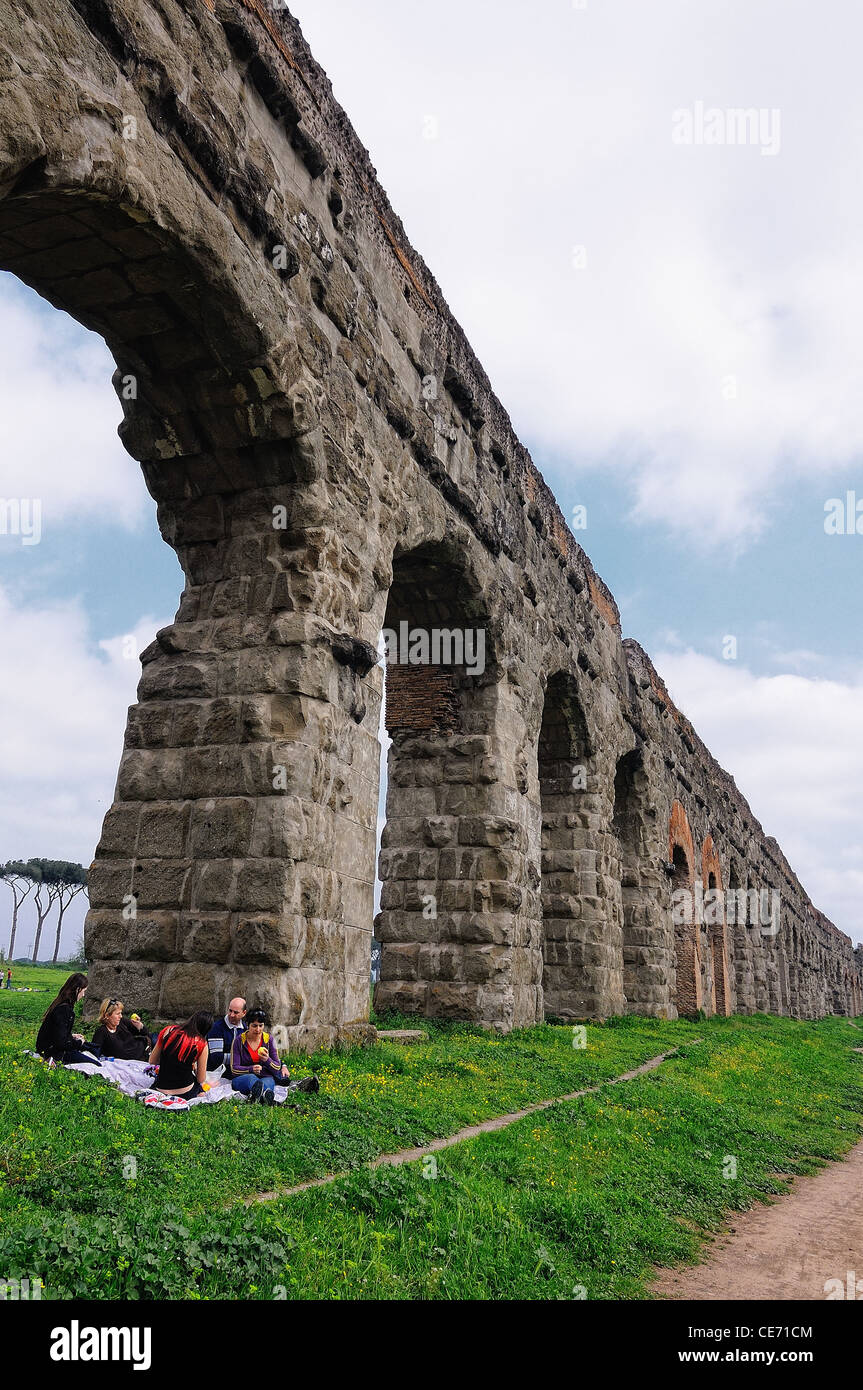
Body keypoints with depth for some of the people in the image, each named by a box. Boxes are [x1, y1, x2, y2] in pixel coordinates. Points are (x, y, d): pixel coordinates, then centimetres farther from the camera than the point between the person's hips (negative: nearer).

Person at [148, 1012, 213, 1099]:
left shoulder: (169, 1030, -4)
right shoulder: (201, 1044, -11)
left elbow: (152, 1061, 5)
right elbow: (201, 1079, -3)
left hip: (160, 1090, 3)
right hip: (185, 1094, -2)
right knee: (200, 1084, 32)